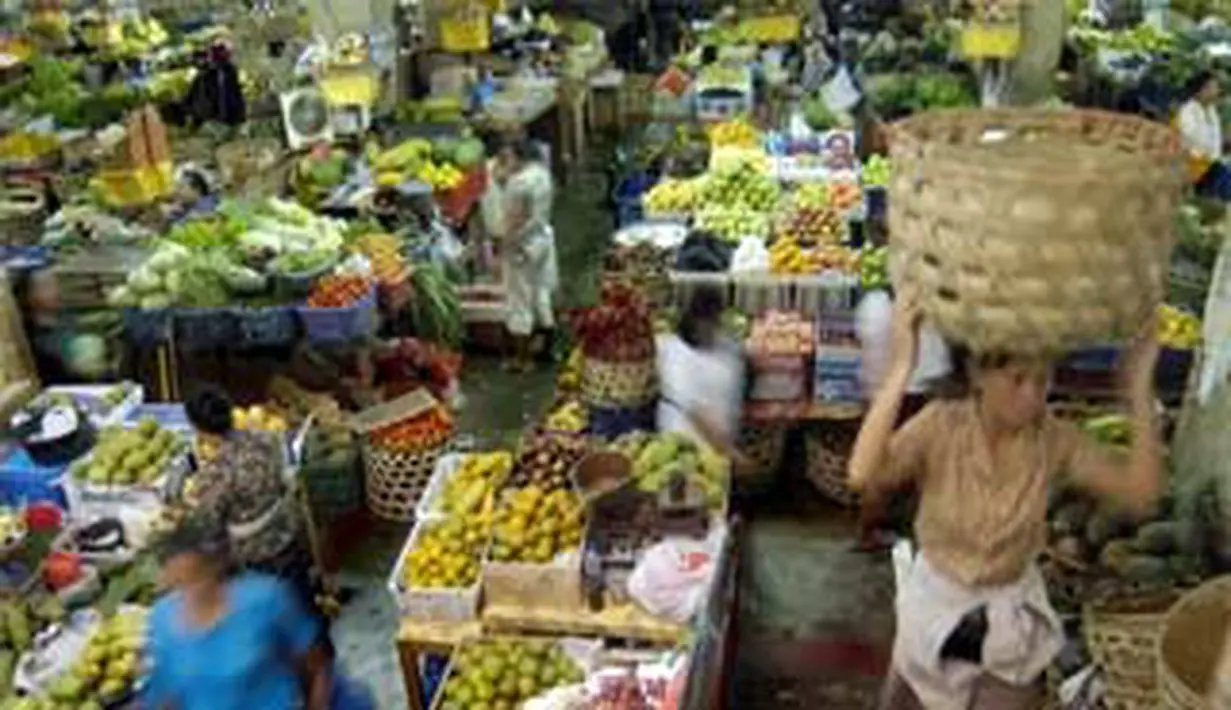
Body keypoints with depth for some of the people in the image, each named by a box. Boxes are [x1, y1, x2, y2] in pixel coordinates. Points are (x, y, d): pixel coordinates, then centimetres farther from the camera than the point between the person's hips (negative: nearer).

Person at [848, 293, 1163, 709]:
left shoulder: (1053, 439, -16)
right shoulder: (941, 425, -24)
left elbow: (1140, 495, -26)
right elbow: (862, 475, -41)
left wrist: (1139, 388, -32)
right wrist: (902, 367, -47)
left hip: (1011, 617, 1)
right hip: (935, 606, 0)